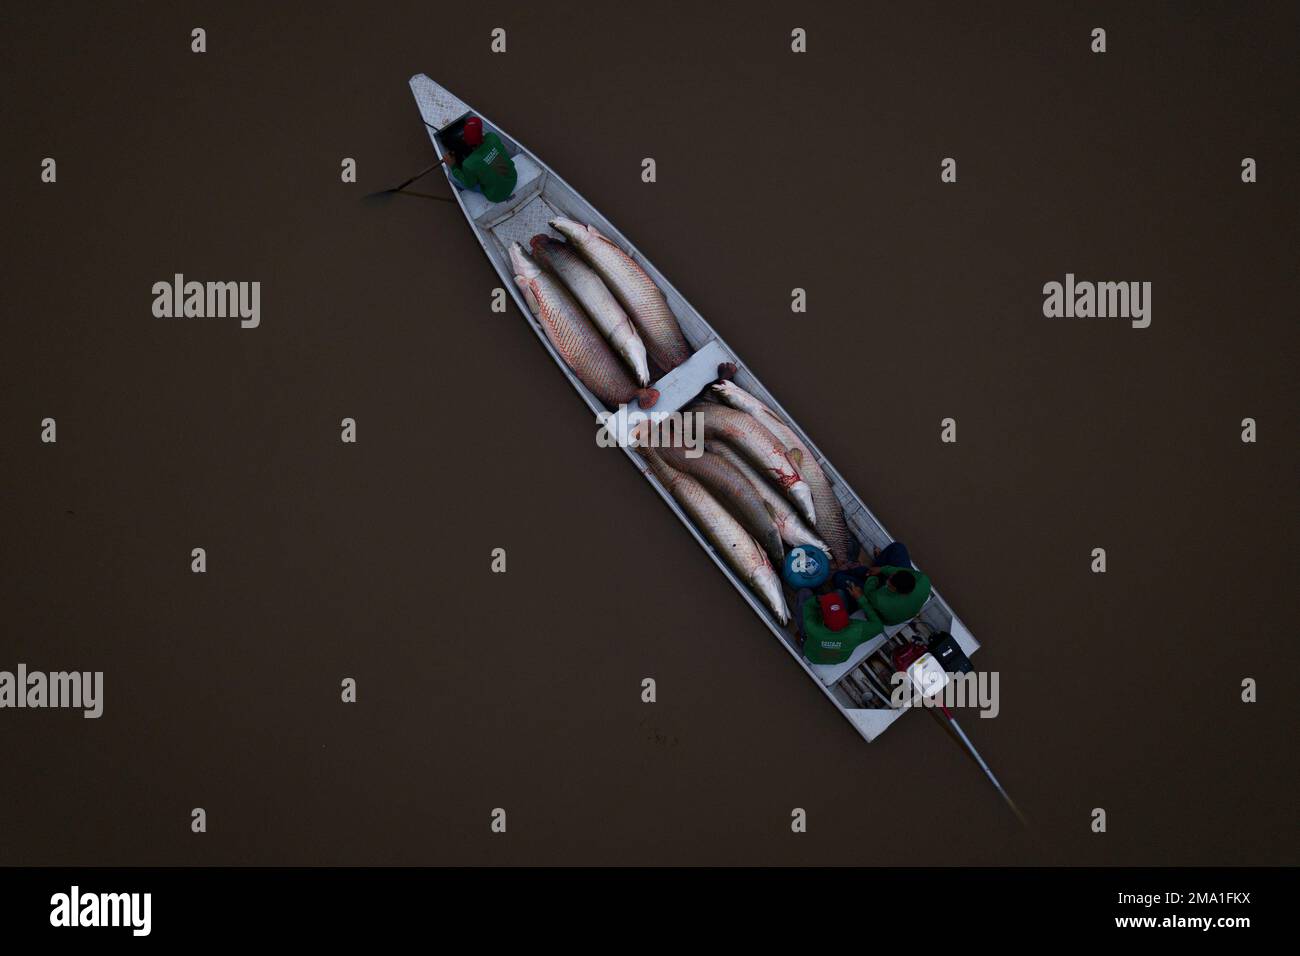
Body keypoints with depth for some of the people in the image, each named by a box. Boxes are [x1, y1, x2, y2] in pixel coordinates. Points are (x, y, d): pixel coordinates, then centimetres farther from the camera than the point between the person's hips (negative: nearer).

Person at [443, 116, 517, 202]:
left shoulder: (469, 165, -36)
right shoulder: (492, 137, -27)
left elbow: (469, 184, -13)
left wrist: (452, 167, -8)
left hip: (497, 195, -4)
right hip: (513, 179, 4)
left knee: (453, 176, 6)